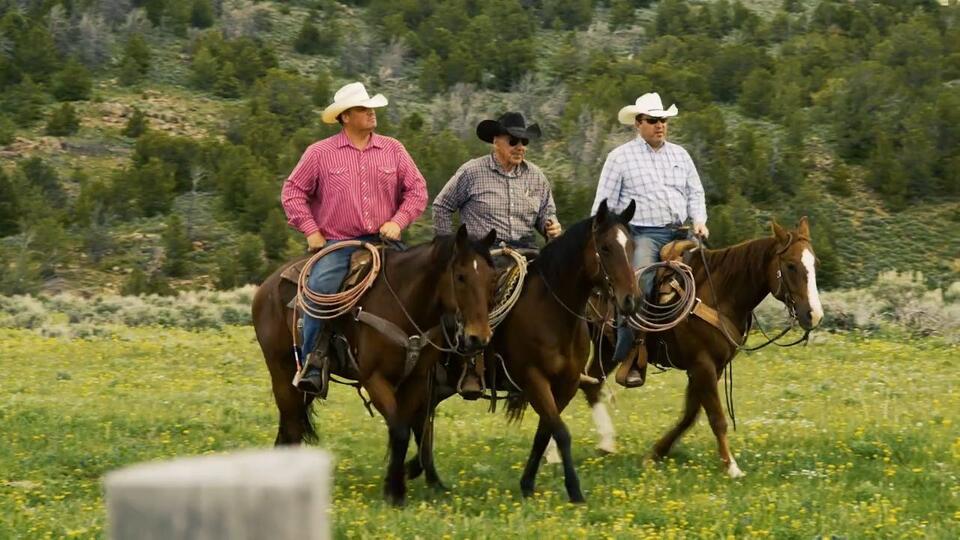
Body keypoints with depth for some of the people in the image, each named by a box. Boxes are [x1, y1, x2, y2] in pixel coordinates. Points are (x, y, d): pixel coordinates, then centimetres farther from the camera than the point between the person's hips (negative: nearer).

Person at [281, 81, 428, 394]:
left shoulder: (393, 150, 10)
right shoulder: (320, 153, 4)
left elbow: (417, 190, 12)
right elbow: (293, 192, 7)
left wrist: (398, 221, -4)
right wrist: (311, 230, -3)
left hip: (382, 241, 2)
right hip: (337, 245, -2)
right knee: (319, 290, -27)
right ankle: (313, 365, -18)